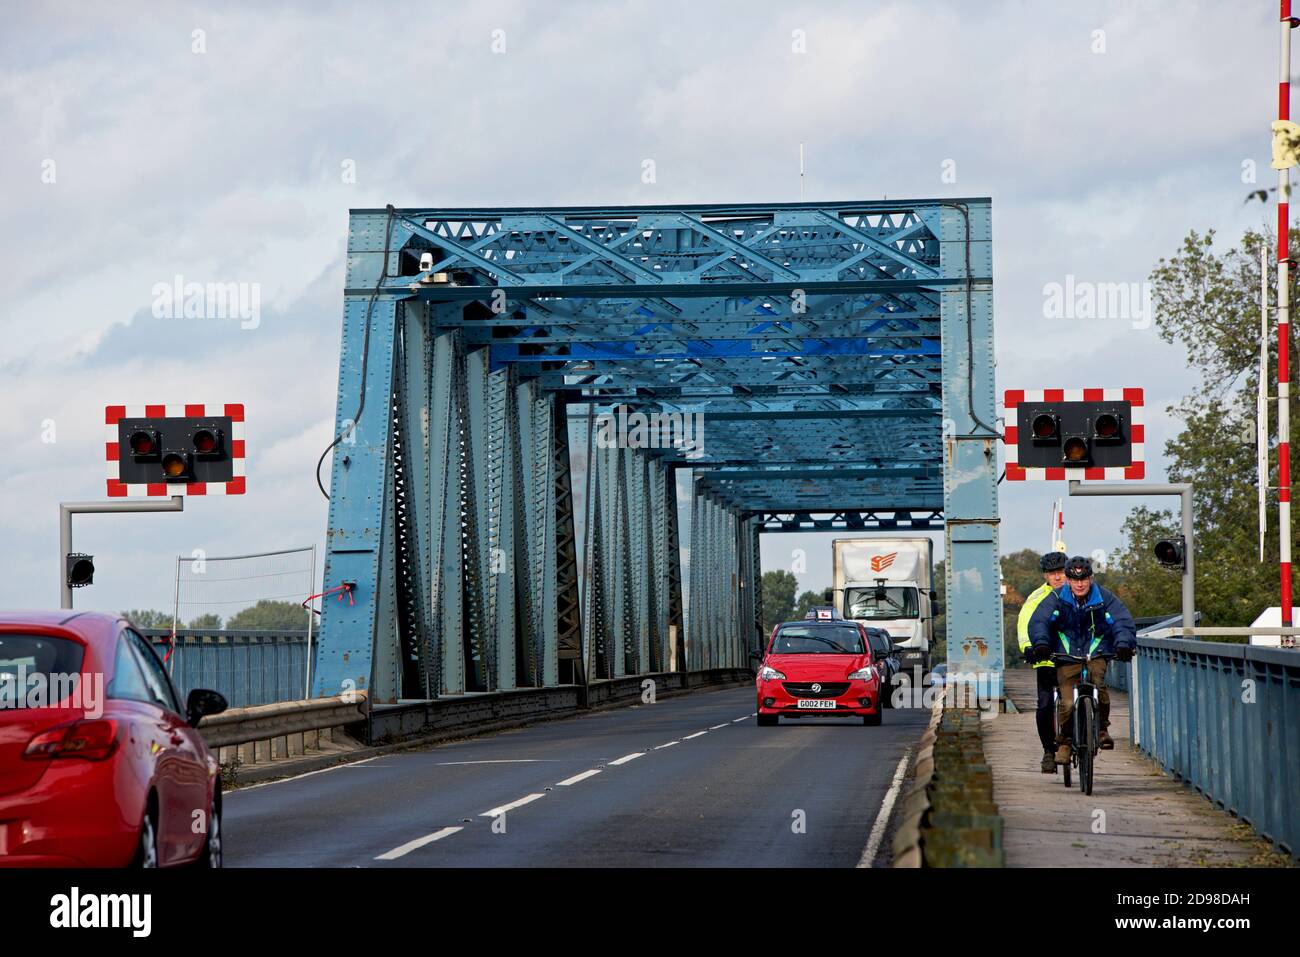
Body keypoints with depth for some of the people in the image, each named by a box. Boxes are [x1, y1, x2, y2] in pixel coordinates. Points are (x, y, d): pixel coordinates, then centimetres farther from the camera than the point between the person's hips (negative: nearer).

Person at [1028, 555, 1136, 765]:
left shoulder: (1104, 598, -2)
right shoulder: (1057, 599, -3)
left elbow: (1123, 621, -9)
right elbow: (1038, 620, -14)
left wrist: (1124, 644, -29)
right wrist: (1041, 644, -32)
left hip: (1096, 655, 0)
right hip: (1067, 656, 0)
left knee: (1098, 685, -30)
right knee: (1067, 703, -12)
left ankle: (1102, 728, -11)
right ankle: (1064, 742, 8)